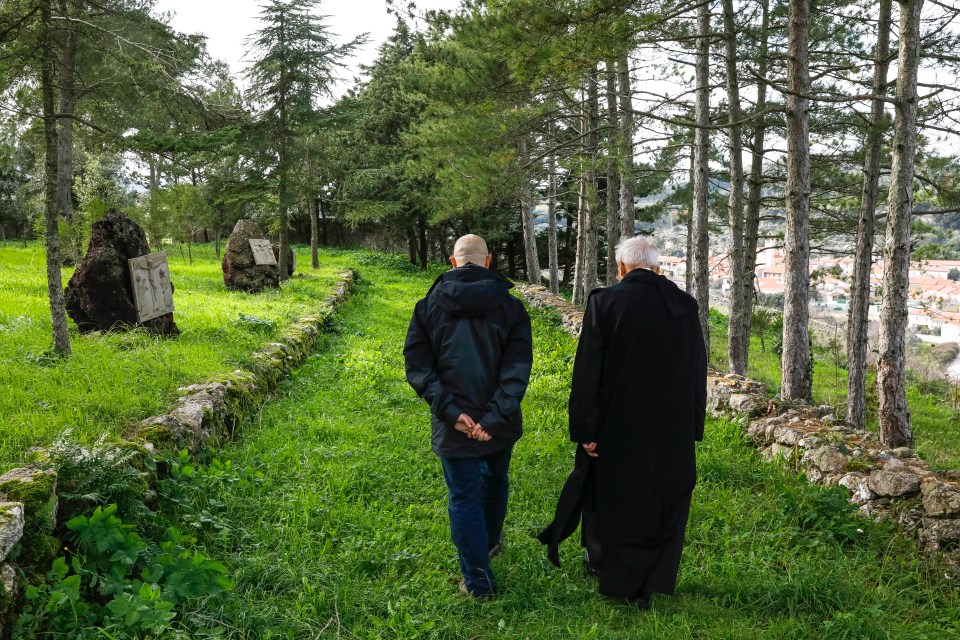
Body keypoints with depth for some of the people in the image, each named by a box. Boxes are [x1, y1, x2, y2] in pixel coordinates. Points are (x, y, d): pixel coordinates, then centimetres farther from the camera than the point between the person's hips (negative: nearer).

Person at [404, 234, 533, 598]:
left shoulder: (429, 305, -3)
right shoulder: (510, 306, -5)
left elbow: (417, 366, -10)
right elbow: (517, 368, -15)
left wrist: (450, 411, -15)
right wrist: (495, 417, -19)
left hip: (453, 428, -1)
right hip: (500, 423, 2)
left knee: (464, 499, 9)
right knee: (495, 482, 27)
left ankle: (478, 582, 15)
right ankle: (491, 541, 50)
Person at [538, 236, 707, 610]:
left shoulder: (605, 302, -13)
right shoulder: (685, 306, -3)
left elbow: (587, 373, -14)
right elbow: (698, 372, 4)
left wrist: (585, 431, -7)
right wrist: (693, 428, 12)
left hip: (616, 428, -3)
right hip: (672, 431, 3)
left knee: (609, 494, 18)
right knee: (661, 501, 15)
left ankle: (601, 560, 37)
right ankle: (646, 588, 24)